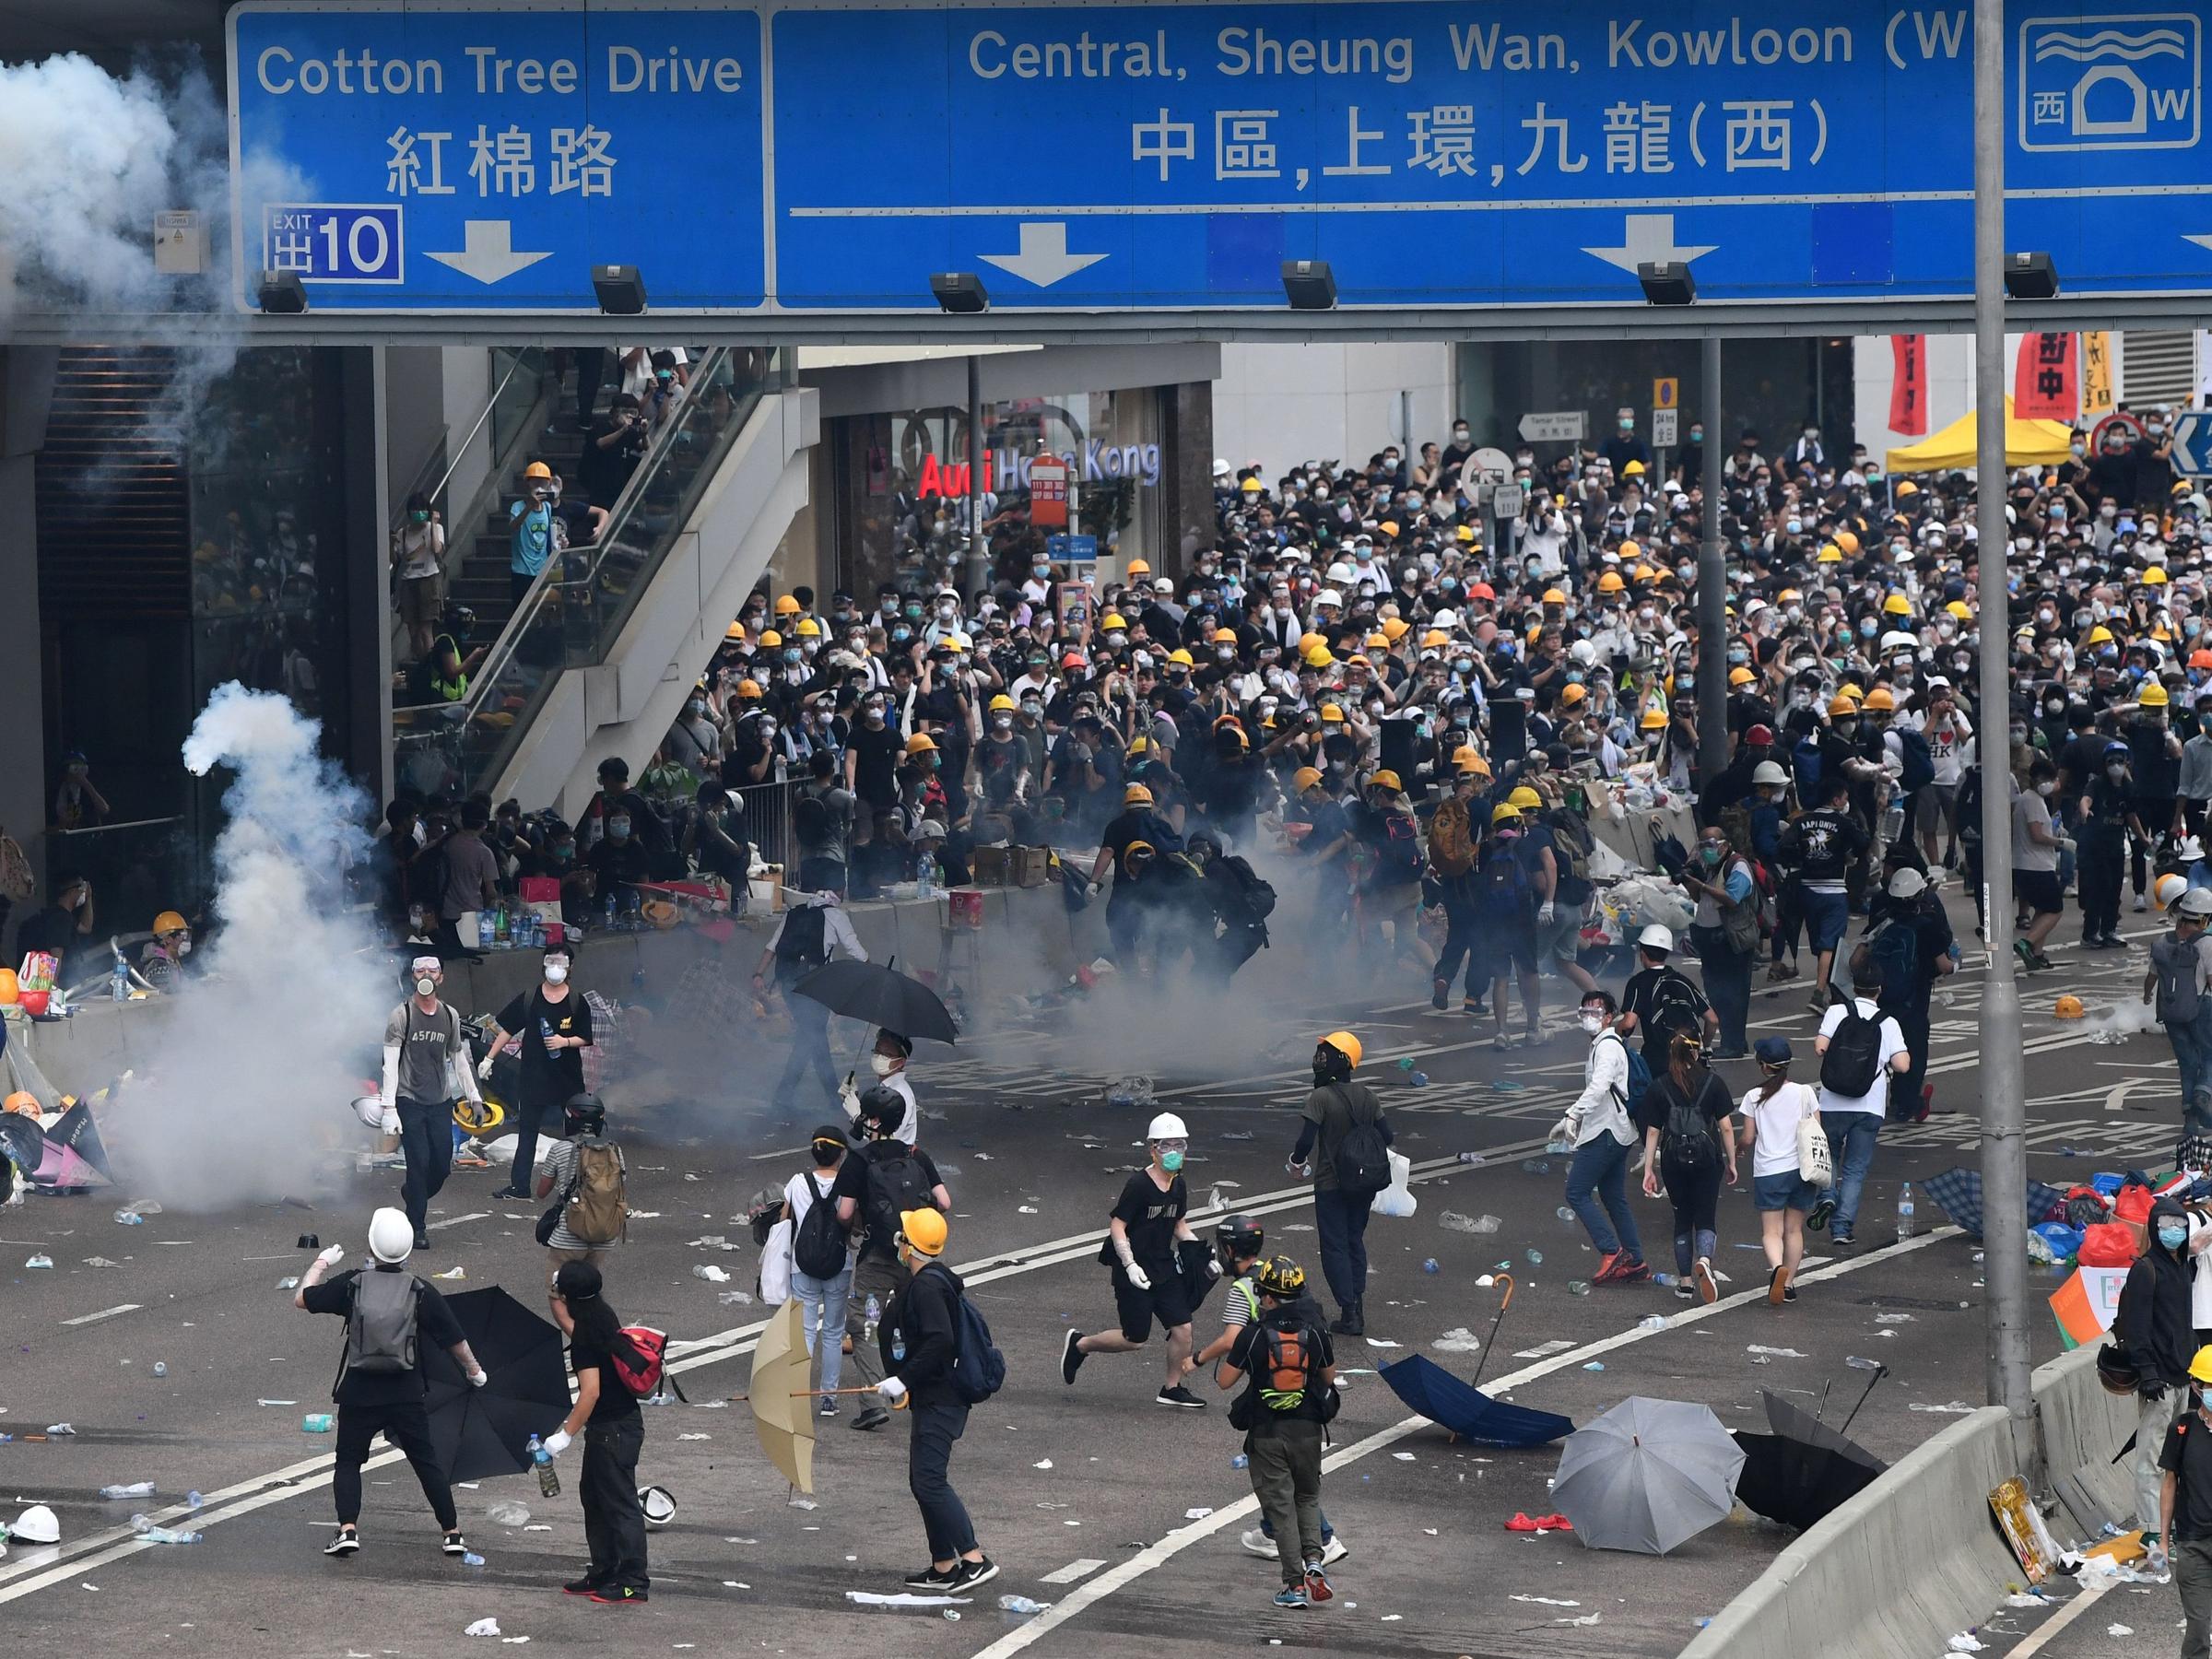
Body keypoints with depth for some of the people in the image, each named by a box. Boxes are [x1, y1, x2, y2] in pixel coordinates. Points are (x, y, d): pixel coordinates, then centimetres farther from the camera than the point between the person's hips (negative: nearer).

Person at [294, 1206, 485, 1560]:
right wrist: (474, 1371, 19)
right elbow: (455, 1341, 1)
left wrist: (321, 1263, 18)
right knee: (427, 1462, 12)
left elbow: (301, 1299, 3)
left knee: (348, 1461, 11)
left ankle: (348, 1529, -7)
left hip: (359, 1393, -1)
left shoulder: (352, 1285, -7)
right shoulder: (421, 1293, -5)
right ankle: (452, 1534, 14)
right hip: (407, 1394, 1)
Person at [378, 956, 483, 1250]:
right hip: (410, 1102, -4)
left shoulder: (450, 1016, 9)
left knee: (442, 1166, 2)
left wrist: (474, 1097, 14)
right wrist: (389, 1107, -17)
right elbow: (390, 1064, -10)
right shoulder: (401, 1015, -6)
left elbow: (459, 1059, 18)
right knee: (419, 1163, -8)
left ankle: (411, 1193, 33)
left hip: (440, 1102, 4)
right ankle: (417, 1228, 1)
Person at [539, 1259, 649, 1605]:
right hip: (622, 1422, 10)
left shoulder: (586, 1336, -21)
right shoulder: (603, 1320, 6)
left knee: (620, 1503, -5)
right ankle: (603, 1573, 28)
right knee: (594, 1495, 20)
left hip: (613, 1430, -10)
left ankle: (634, 1585, -3)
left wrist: (566, 1434, -23)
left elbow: (591, 1391, -26)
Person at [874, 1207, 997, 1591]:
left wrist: (904, 1379, -24)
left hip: (938, 1400, -11)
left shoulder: (927, 1286, -19)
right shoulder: (918, 1281, 14)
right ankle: (944, 1566, 18)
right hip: (931, 1397, 11)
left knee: (929, 1481, -13)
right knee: (923, 1481, 13)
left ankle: (975, 1559, -14)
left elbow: (940, 1340, -29)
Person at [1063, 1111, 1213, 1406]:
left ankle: (1172, 1389, 17)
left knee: (1182, 1327, 0)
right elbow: (1117, 1226, -17)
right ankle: (1079, 1344, 22)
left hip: (1164, 1268, 7)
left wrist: (1205, 1258, 11)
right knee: (1134, 1340, -1)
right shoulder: (1139, 1185, -18)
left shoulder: (1178, 1186, 6)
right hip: (1135, 1273, -7)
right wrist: (1130, 1265, -26)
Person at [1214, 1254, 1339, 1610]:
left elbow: (1225, 1381, -6)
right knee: (1308, 1497, 21)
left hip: (1267, 1433, -3)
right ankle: (1314, 1560, -2)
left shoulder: (1255, 1335, -11)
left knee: (1280, 1505, 3)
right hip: (1308, 1429, 3)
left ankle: (1295, 1584, 0)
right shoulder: (1314, 1330, -3)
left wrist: (1222, 1365, 15)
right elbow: (1330, 1377, 9)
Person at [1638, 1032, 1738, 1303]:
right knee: (1705, 1217, 4)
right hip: (1706, 1158, -1)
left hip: (1674, 1159, 1)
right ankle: (1704, 1260, -27)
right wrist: (1731, 1162, 6)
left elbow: (1652, 1131, 1)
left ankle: (1686, 1283, 16)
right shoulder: (1712, 1083, -3)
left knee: (1682, 1219, 15)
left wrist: (1649, 1170, 5)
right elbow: (1725, 1127, -3)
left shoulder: (1659, 1087, 0)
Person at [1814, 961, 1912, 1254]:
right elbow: (1902, 1064, -9)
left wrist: (1819, 1044, 8)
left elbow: (1820, 1047, -15)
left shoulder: (1837, 1012, -4)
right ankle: (1843, 1229, -1)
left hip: (1833, 1105, 0)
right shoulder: (1888, 1023, -1)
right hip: (1869, 1107, 0)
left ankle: (1826, 1198, -7)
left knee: (1827, 1156, 20)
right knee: (1855, 1169, 8)